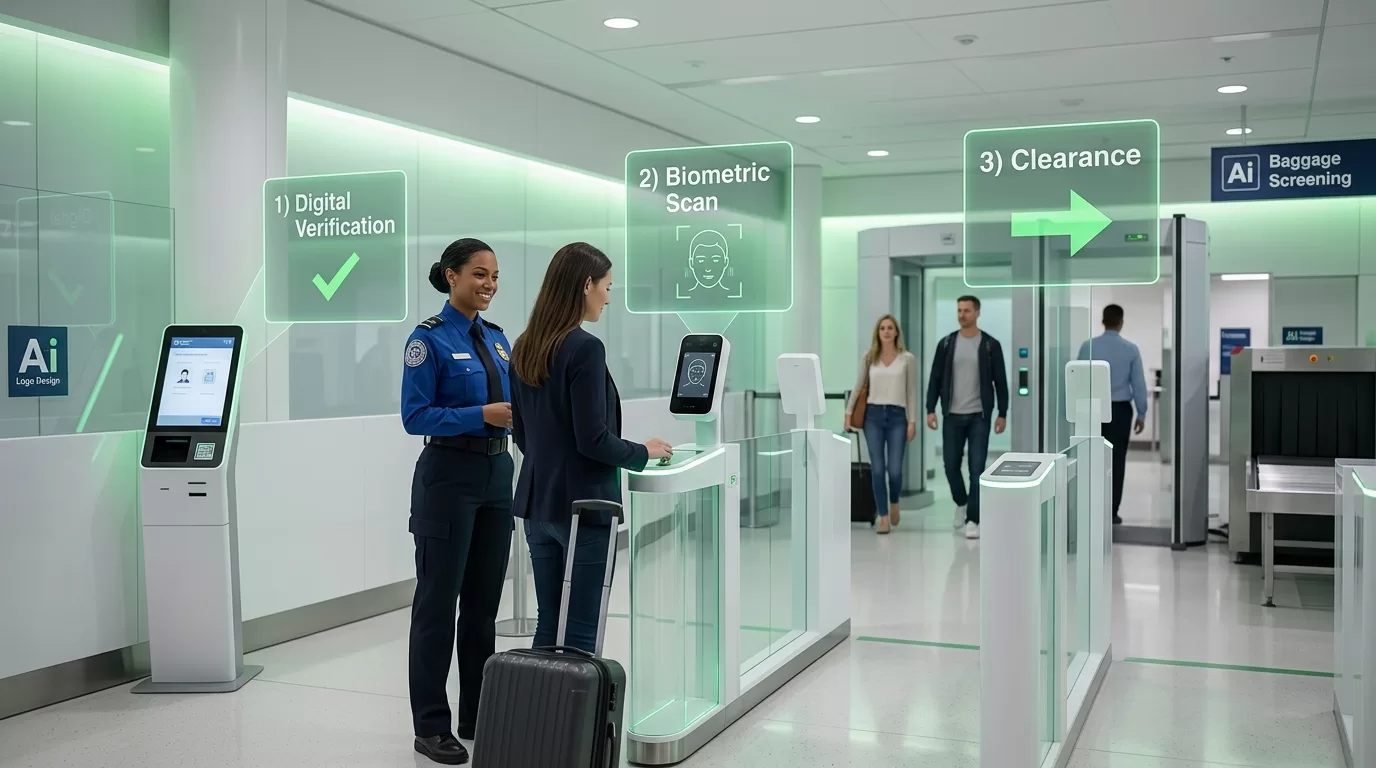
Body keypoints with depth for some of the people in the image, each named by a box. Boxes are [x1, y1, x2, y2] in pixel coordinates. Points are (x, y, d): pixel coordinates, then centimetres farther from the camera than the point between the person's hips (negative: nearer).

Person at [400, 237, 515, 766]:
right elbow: (415, 417, -14)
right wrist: (483, 415, -23)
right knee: (439, 602, 0)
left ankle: (479, 716, 24)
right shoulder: (429, 338, -9)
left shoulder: (497, 339, 12)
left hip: (497, 474, 7)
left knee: (484, 602, 12)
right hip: (449, 476, -7)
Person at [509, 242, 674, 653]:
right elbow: (593, 440, -18)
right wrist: (644, 452, -3)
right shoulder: (585, 348, -17)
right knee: (581, 631, 0)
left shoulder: (525, 347, 8)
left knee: (549, 622, 13)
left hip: (539, 502, 8)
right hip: (584, 505, -8)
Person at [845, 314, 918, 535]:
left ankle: (894, 503, 25)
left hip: (897, 416, -1)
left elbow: (911, 392, 2)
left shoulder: (907, 358, 2)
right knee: (877, 469, -2)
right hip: (873, 415, 1)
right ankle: (883, 517, 5)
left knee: (894, 469, -7)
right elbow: (859, 387, 14)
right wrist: (848, 412, 9)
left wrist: (912, 421, -3)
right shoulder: (869, 358, 6)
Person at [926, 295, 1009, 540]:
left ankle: (973, 520, 1)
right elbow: (935, 379, 4)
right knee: (950, 465, 7)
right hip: (953, 416, 2)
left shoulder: (990, 345, -1)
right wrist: (931, 409, -3)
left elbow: (1000, 381, 0)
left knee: (977, 469, -5)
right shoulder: (946, 344, 4)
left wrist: (1002, 414, -4)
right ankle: (961, 503, 34)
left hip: (979, 416, -2)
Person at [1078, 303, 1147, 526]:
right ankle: (1111, 512, 6)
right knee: (1116, 460, 4)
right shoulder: (1130, 349, -5)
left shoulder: (1088, 346, -5)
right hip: (1120, 409, -1)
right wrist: (1141, 414, 7)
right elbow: (1138, 383, -2)